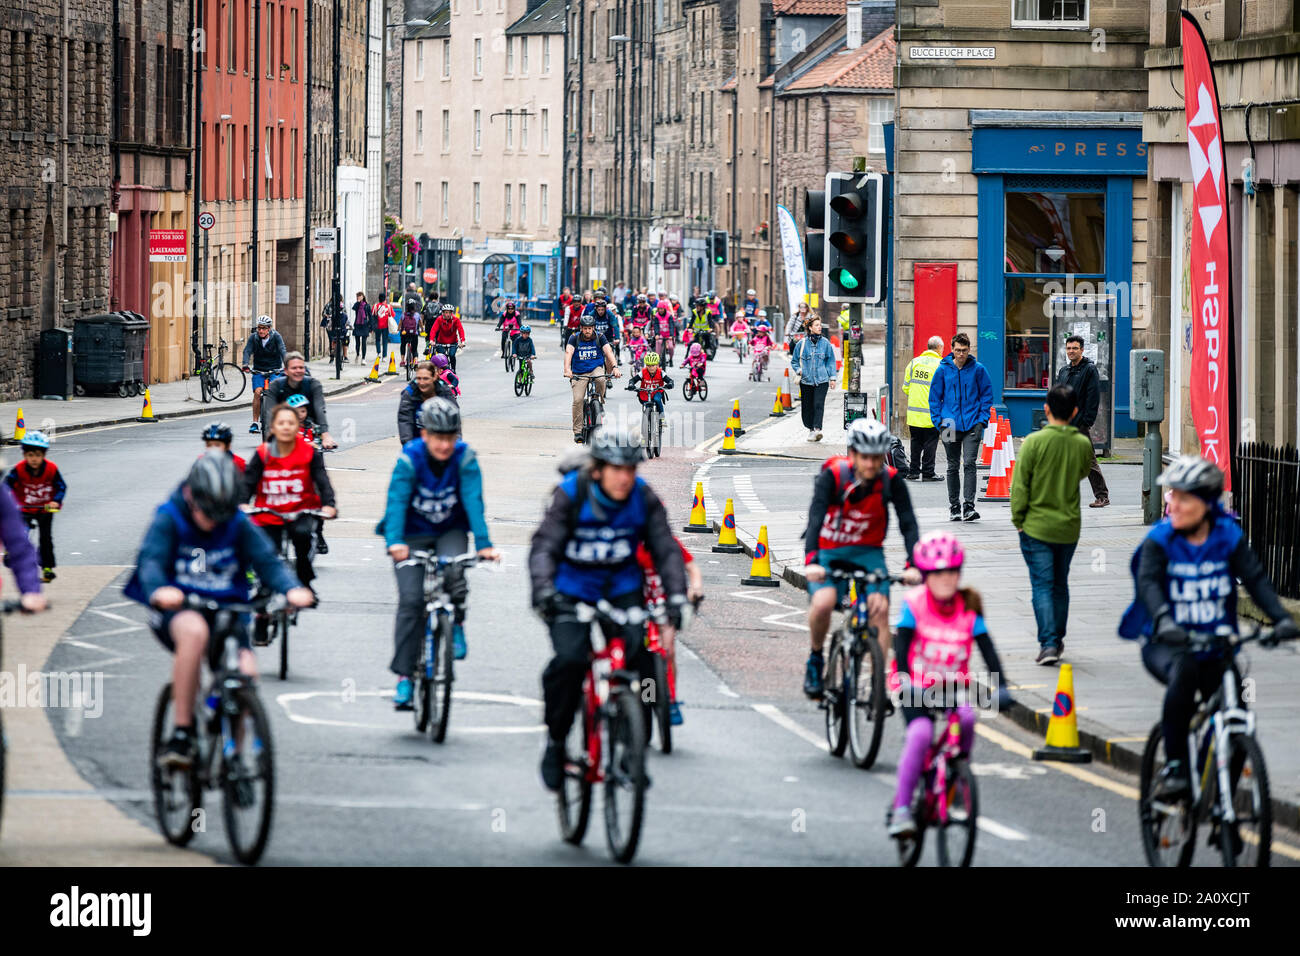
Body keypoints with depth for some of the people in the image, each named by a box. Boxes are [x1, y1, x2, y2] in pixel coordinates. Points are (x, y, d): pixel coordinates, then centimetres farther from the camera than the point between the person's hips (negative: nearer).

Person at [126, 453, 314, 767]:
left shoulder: (239, 525, 1)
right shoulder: (168, 520, -7)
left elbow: (266, 559, -8)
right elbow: (151, 559, -22)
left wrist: (292, 588, -31)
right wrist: (159, 590, -46)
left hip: (226, 609, 3)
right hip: (176, 610, -3)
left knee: (246, 672, -21)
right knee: (194, 630, -39)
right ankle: (181, 733, -31)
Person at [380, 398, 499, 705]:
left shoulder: (465, 458, -18)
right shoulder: (409, 458, -21)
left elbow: (473, 501, -26)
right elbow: (397, 501, -30)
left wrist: (483, 544, -39)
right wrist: (395, 542, -46)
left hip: (451, 532, 1)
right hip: (414, 533, -1)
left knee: (453, 572, -31)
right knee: (410, 600, -13)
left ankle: (456, 624, -1)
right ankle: (404, 675, -7)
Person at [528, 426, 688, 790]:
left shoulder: (644, 499, -10)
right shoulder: (570, 494, -17)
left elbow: (666, 550, -12)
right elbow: (544, 547, -24)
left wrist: (676, 596, -28)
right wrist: (543, 590, -42)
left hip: (621, 589, 2)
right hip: (571, 590, -2)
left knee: (638, 657, -20)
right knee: (570, 659, -24)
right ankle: (555, 742, -2)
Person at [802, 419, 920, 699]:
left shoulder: (891, 481, -15)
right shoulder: (833, 476, -22)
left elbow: (908, 524, -19)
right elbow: (815, 519, -32)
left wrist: (913, 566, -35)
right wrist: (811, 562, -47)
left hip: (868, 552, 2)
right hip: (830, 550, -2)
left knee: (880, 608, -20)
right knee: (823, 602, -28)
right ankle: (815, 659, -1)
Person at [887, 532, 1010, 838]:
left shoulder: (969, 609, -6)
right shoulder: (915, 603, -11)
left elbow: (987, 649, -12)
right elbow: (901, 647, -18)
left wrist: (1000, 687, -26)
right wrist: (906, 683, -35)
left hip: (953, 686, 2)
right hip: (918, 687, -2)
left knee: (966, 718, -29)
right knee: (920, 733, -27)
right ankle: (901, 807, -19)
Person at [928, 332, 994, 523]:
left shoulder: (978, 370, 1)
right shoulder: (943, 370, 2)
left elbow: (987, 395, 7)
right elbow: (934, 397, 8)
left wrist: (982, 419, -3)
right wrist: (939, 421, -1)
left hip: (972, 426, -2)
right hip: (950, 425, 2)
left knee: (969, 464, -13)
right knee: (953, 467, 8)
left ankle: (968, 507, -16)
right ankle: (954, 508, 17)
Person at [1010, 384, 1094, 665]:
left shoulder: (1034, 442, -14)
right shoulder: (1083, 444, -5)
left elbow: (1019, 486, -12)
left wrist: (1018, 520, -1)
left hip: (1037, 526, -3)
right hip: (1069, 527, 3)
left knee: (1042, 585, -1)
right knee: (1060, 585, 18)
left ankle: (1048, 643, -11)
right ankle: (1057, 641, 27)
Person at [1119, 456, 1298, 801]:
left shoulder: (1229, 537, -2)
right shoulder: (1159, 540, -7)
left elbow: (1256, 578, -13)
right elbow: (1149, 582, -23)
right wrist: (1163, 619, -44)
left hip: (1215, 645, 3)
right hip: (1165, 643, -3)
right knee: (1184, 671, -36)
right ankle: (1174, 768, -29)